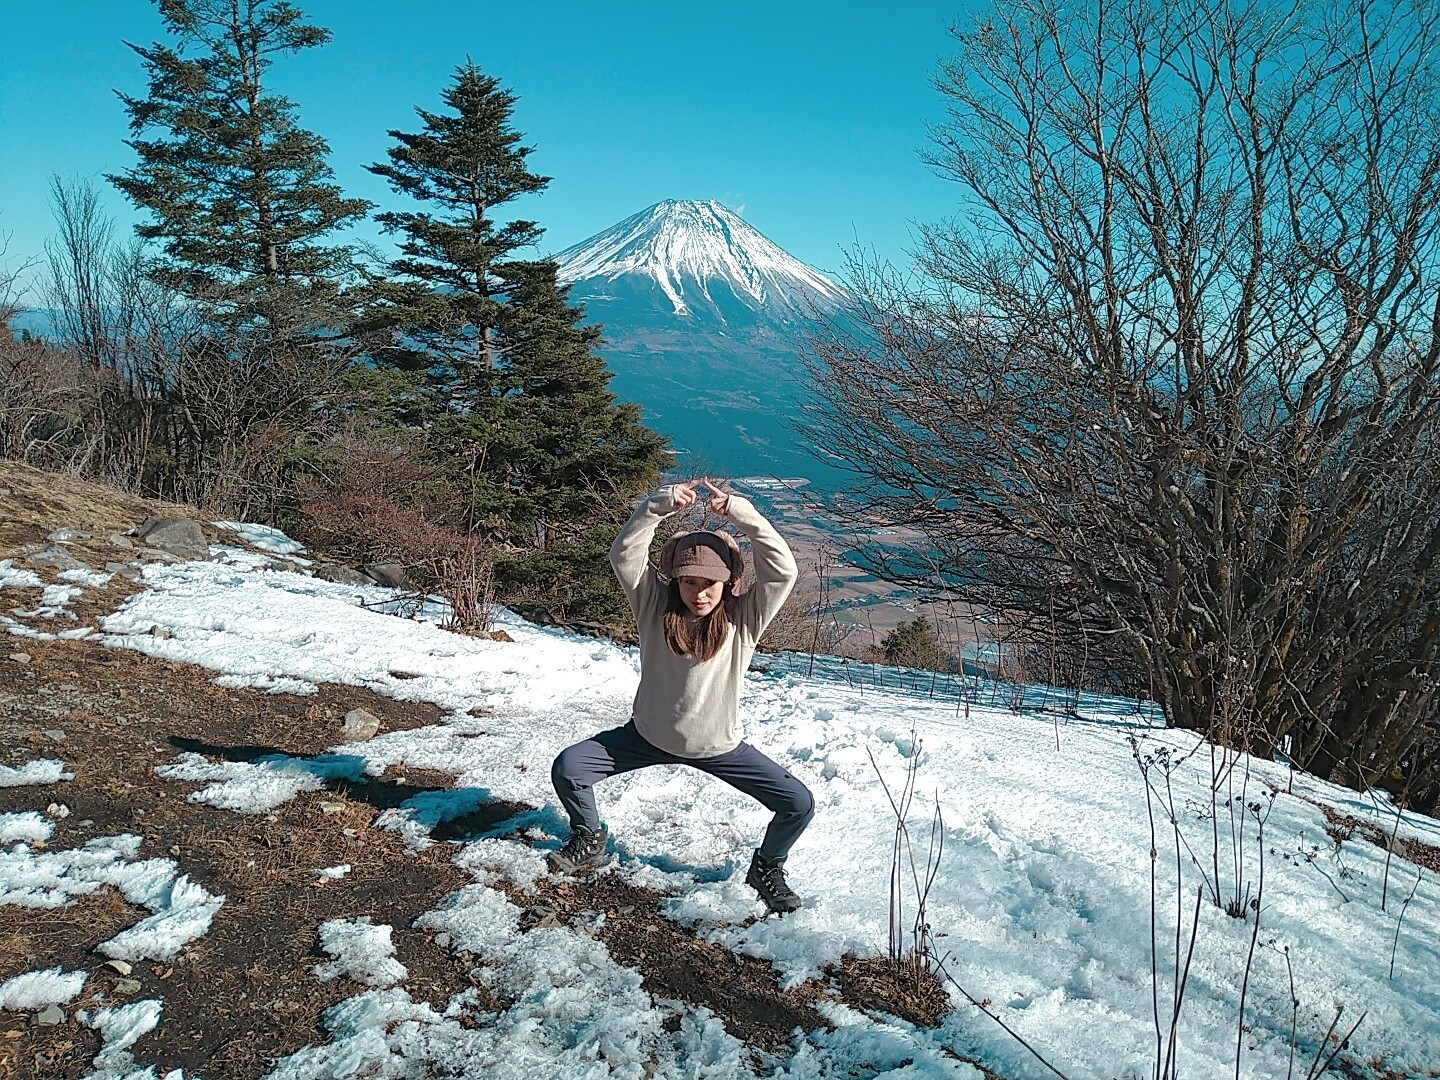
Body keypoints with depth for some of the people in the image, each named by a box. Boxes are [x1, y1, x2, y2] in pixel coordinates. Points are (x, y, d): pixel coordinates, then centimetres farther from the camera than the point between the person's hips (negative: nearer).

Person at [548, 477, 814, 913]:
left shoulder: (743, 619, -16)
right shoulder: (655, 606, -13)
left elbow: (783, 569, -30)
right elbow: (624, 555, -26)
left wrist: (740, 512, -37)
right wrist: (658, 505, -39)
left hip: (722, 747, -1)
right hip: (649, 736, 1)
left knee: (799, 804, -11)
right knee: (567, 769, -11)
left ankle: (766, 868, 21)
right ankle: (590, 841, 20)